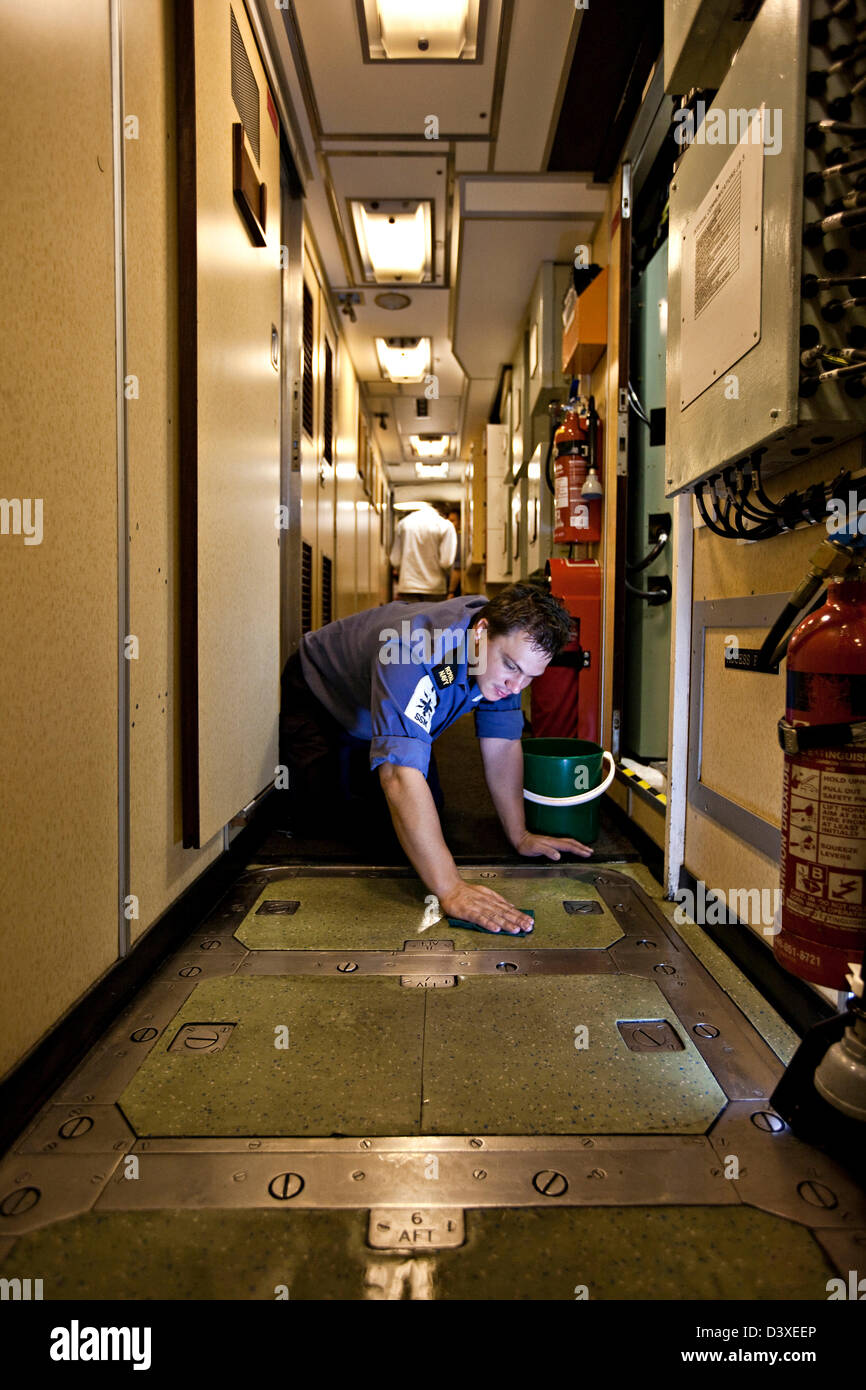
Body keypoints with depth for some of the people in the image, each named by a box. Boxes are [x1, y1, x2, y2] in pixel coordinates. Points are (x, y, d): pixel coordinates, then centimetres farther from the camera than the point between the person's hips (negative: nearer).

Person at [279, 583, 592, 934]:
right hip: (320, 694, -5)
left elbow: (502, 744, -15)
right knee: (319, 816, -9)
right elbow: (401, 775, -55)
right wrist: (450, 890, -57)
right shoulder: (415, 654, -48)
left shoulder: (510, 643, -25)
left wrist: (520, 836, -15)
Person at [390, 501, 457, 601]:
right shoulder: (445, 526, -4)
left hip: (406, 589, 2)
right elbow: (446, 561, -11)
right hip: (434, 589, -2)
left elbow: (395, 560, 4)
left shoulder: (404, 522, 5)